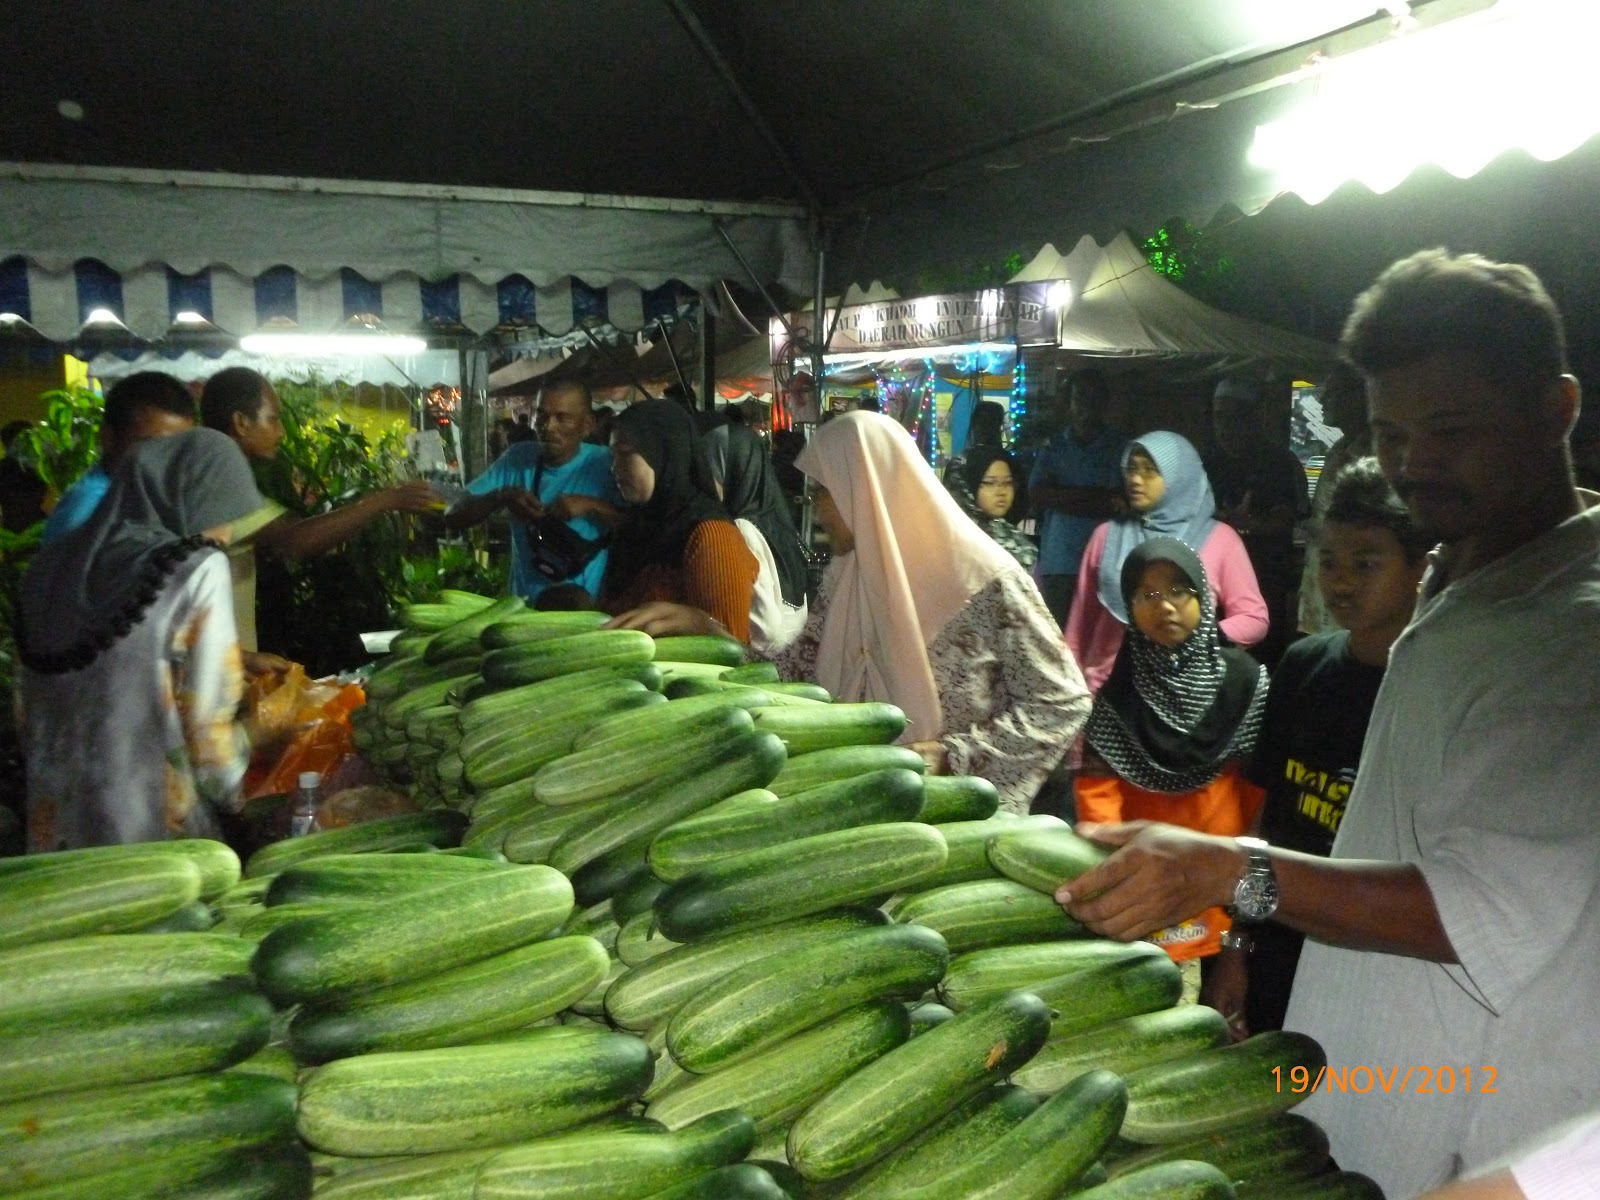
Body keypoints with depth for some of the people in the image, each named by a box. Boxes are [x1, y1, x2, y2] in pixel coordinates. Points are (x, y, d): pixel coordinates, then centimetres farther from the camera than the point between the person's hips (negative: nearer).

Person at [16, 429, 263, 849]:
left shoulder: (53, 565, 6)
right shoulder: (197, 570, -13)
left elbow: (27, 709, 11)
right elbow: (209, 726, -13)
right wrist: (230, 792, 5)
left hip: (56, 829, 6)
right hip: (156, 830, -6)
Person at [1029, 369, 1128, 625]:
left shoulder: (1121, 448, 5)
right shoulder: (1053, 447, 12)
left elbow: (1121, 504, -4)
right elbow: (1037, 494, -1)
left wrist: (1063, 498, -3)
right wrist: (1097, 497, -4)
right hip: (1058, 564, 2)